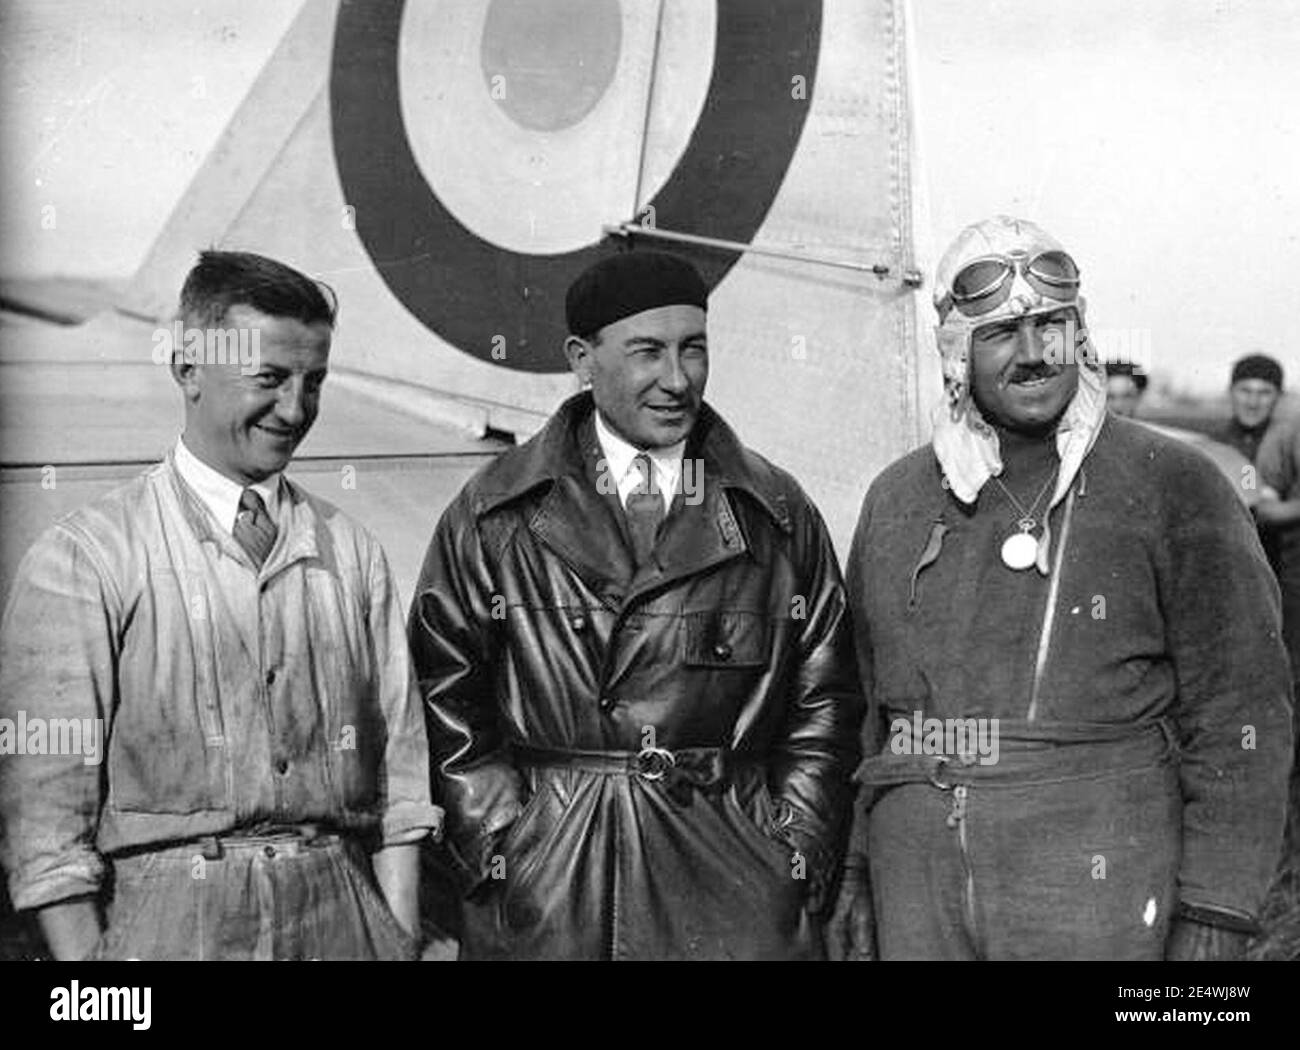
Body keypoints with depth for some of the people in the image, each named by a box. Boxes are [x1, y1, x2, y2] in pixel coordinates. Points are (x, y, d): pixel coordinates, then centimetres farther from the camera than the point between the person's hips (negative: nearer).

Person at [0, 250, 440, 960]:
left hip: (344, 917, 3)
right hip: (168, 922, -3)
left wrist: (402, 940, -1)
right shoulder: (84, 558, -5)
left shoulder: (352, 554, 6)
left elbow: (399, 770, 7)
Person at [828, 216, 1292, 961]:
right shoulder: (896, 501, 9)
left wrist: (1214, 914, -12)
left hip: (1103, 906, -3)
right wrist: (858, 869, 12)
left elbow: (1241, 717, -6)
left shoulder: (1175, 488, -4)